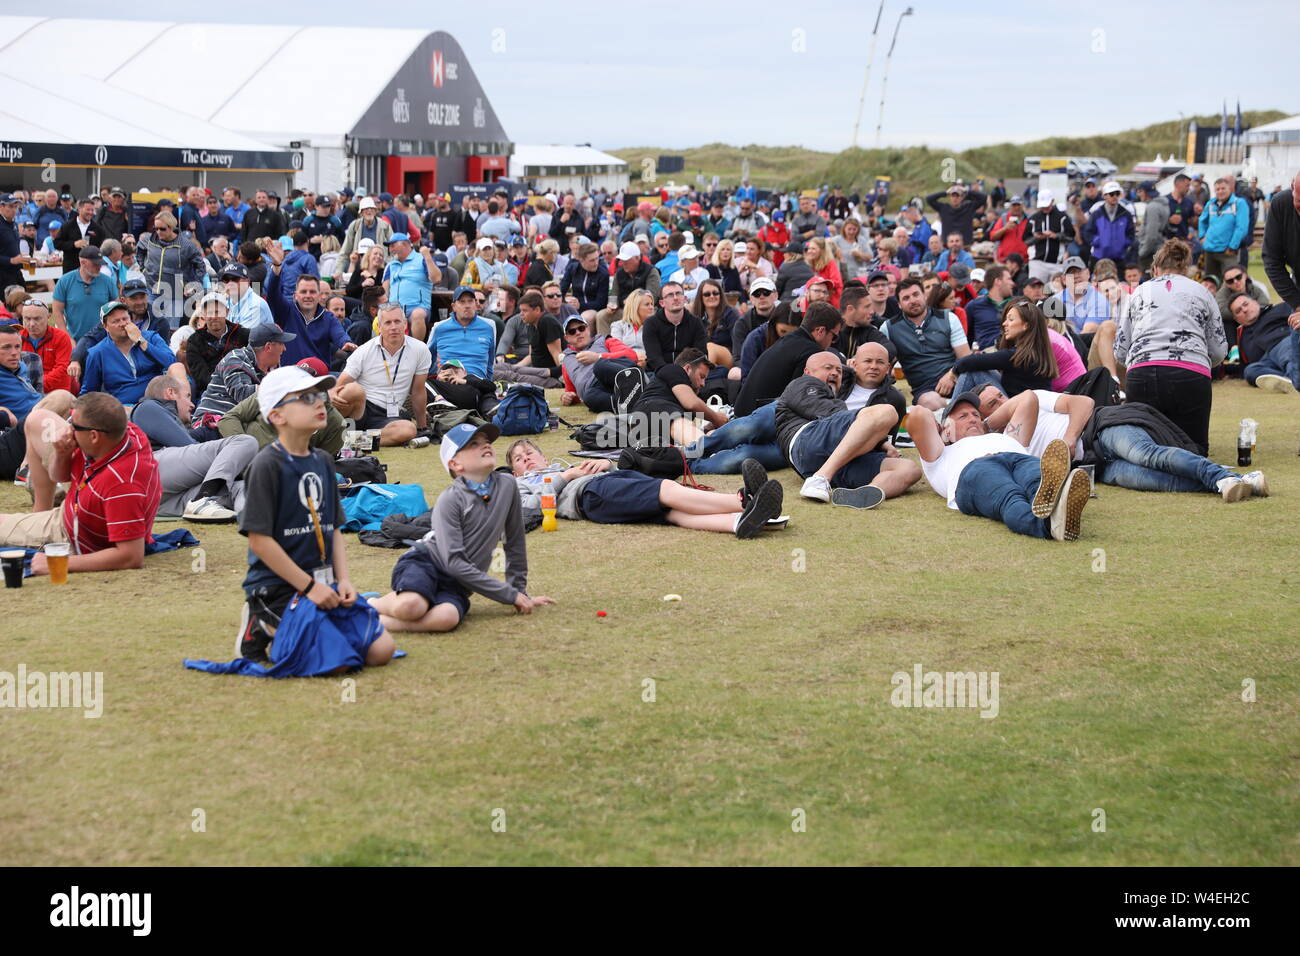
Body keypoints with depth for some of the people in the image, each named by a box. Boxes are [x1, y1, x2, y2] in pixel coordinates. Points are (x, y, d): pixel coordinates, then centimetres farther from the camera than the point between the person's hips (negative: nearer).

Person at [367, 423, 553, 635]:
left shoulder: (507, 485, 3)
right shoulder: (449, 500, -11)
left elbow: (514, 542, 14)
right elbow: (454, 562, -17)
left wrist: (520, 591, 15)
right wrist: (510, 594, -14)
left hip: (455, 585, 4)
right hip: (425, 562, -4)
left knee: (447, 618, -34)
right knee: (410, 607, -38)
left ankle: (378, 622, -15)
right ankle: (371, 604, -4)